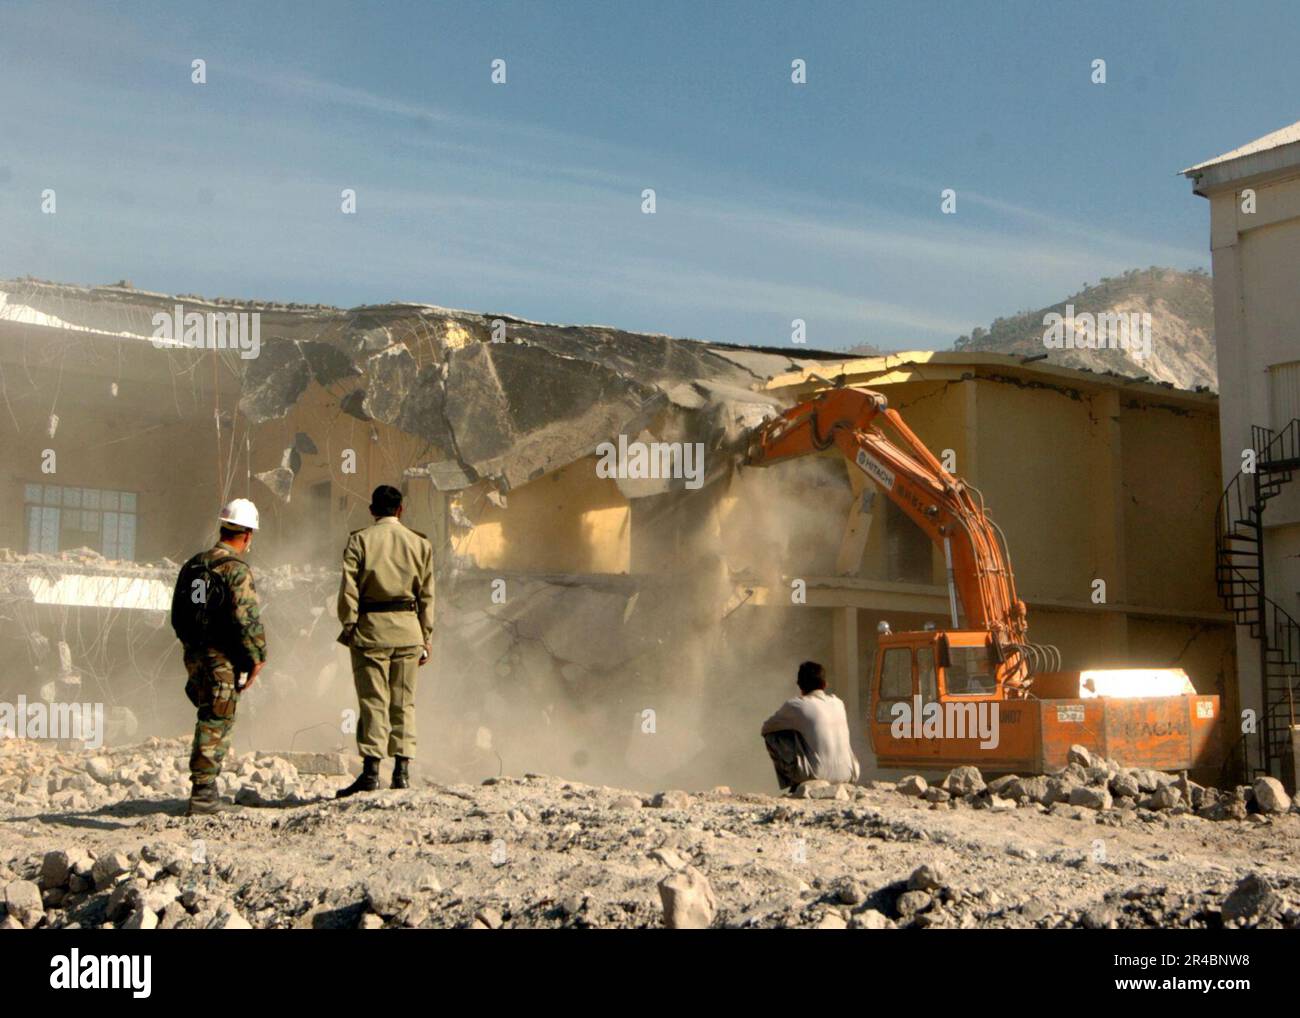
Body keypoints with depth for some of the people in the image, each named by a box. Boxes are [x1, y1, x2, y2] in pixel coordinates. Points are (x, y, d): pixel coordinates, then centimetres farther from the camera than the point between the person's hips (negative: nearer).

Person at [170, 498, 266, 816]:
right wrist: (257, 659, -11)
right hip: (223, 660, -7)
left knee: (211, 721, 23)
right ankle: (202, 793, -2)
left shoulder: (192, 565, 10)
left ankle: (208, 791, 26)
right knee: (216, 725, -2)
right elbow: (248, 619, -20)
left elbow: (177, 615, 16)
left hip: (194, 657, 7)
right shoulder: (237, 570, -15)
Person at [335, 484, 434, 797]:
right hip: (407, 629, 2)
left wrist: (349, 625, -3)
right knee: (404, 701, 7)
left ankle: (371, 769, -7)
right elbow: (426, 595, 8)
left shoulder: (360, 540, 0)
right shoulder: (419, 543, 8)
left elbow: (349, 587, -7)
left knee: (372, 700, -1)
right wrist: (426, 637, 12)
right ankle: (402, 771, 5)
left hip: (370, 627, -2)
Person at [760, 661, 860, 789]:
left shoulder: (795, 705, -2)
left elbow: (766, 728, 14)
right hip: (847, 775, 5)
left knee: (772, 736, 9)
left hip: (817, 773, -5)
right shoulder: (838, 703, 11)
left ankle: (795, 784, 13)